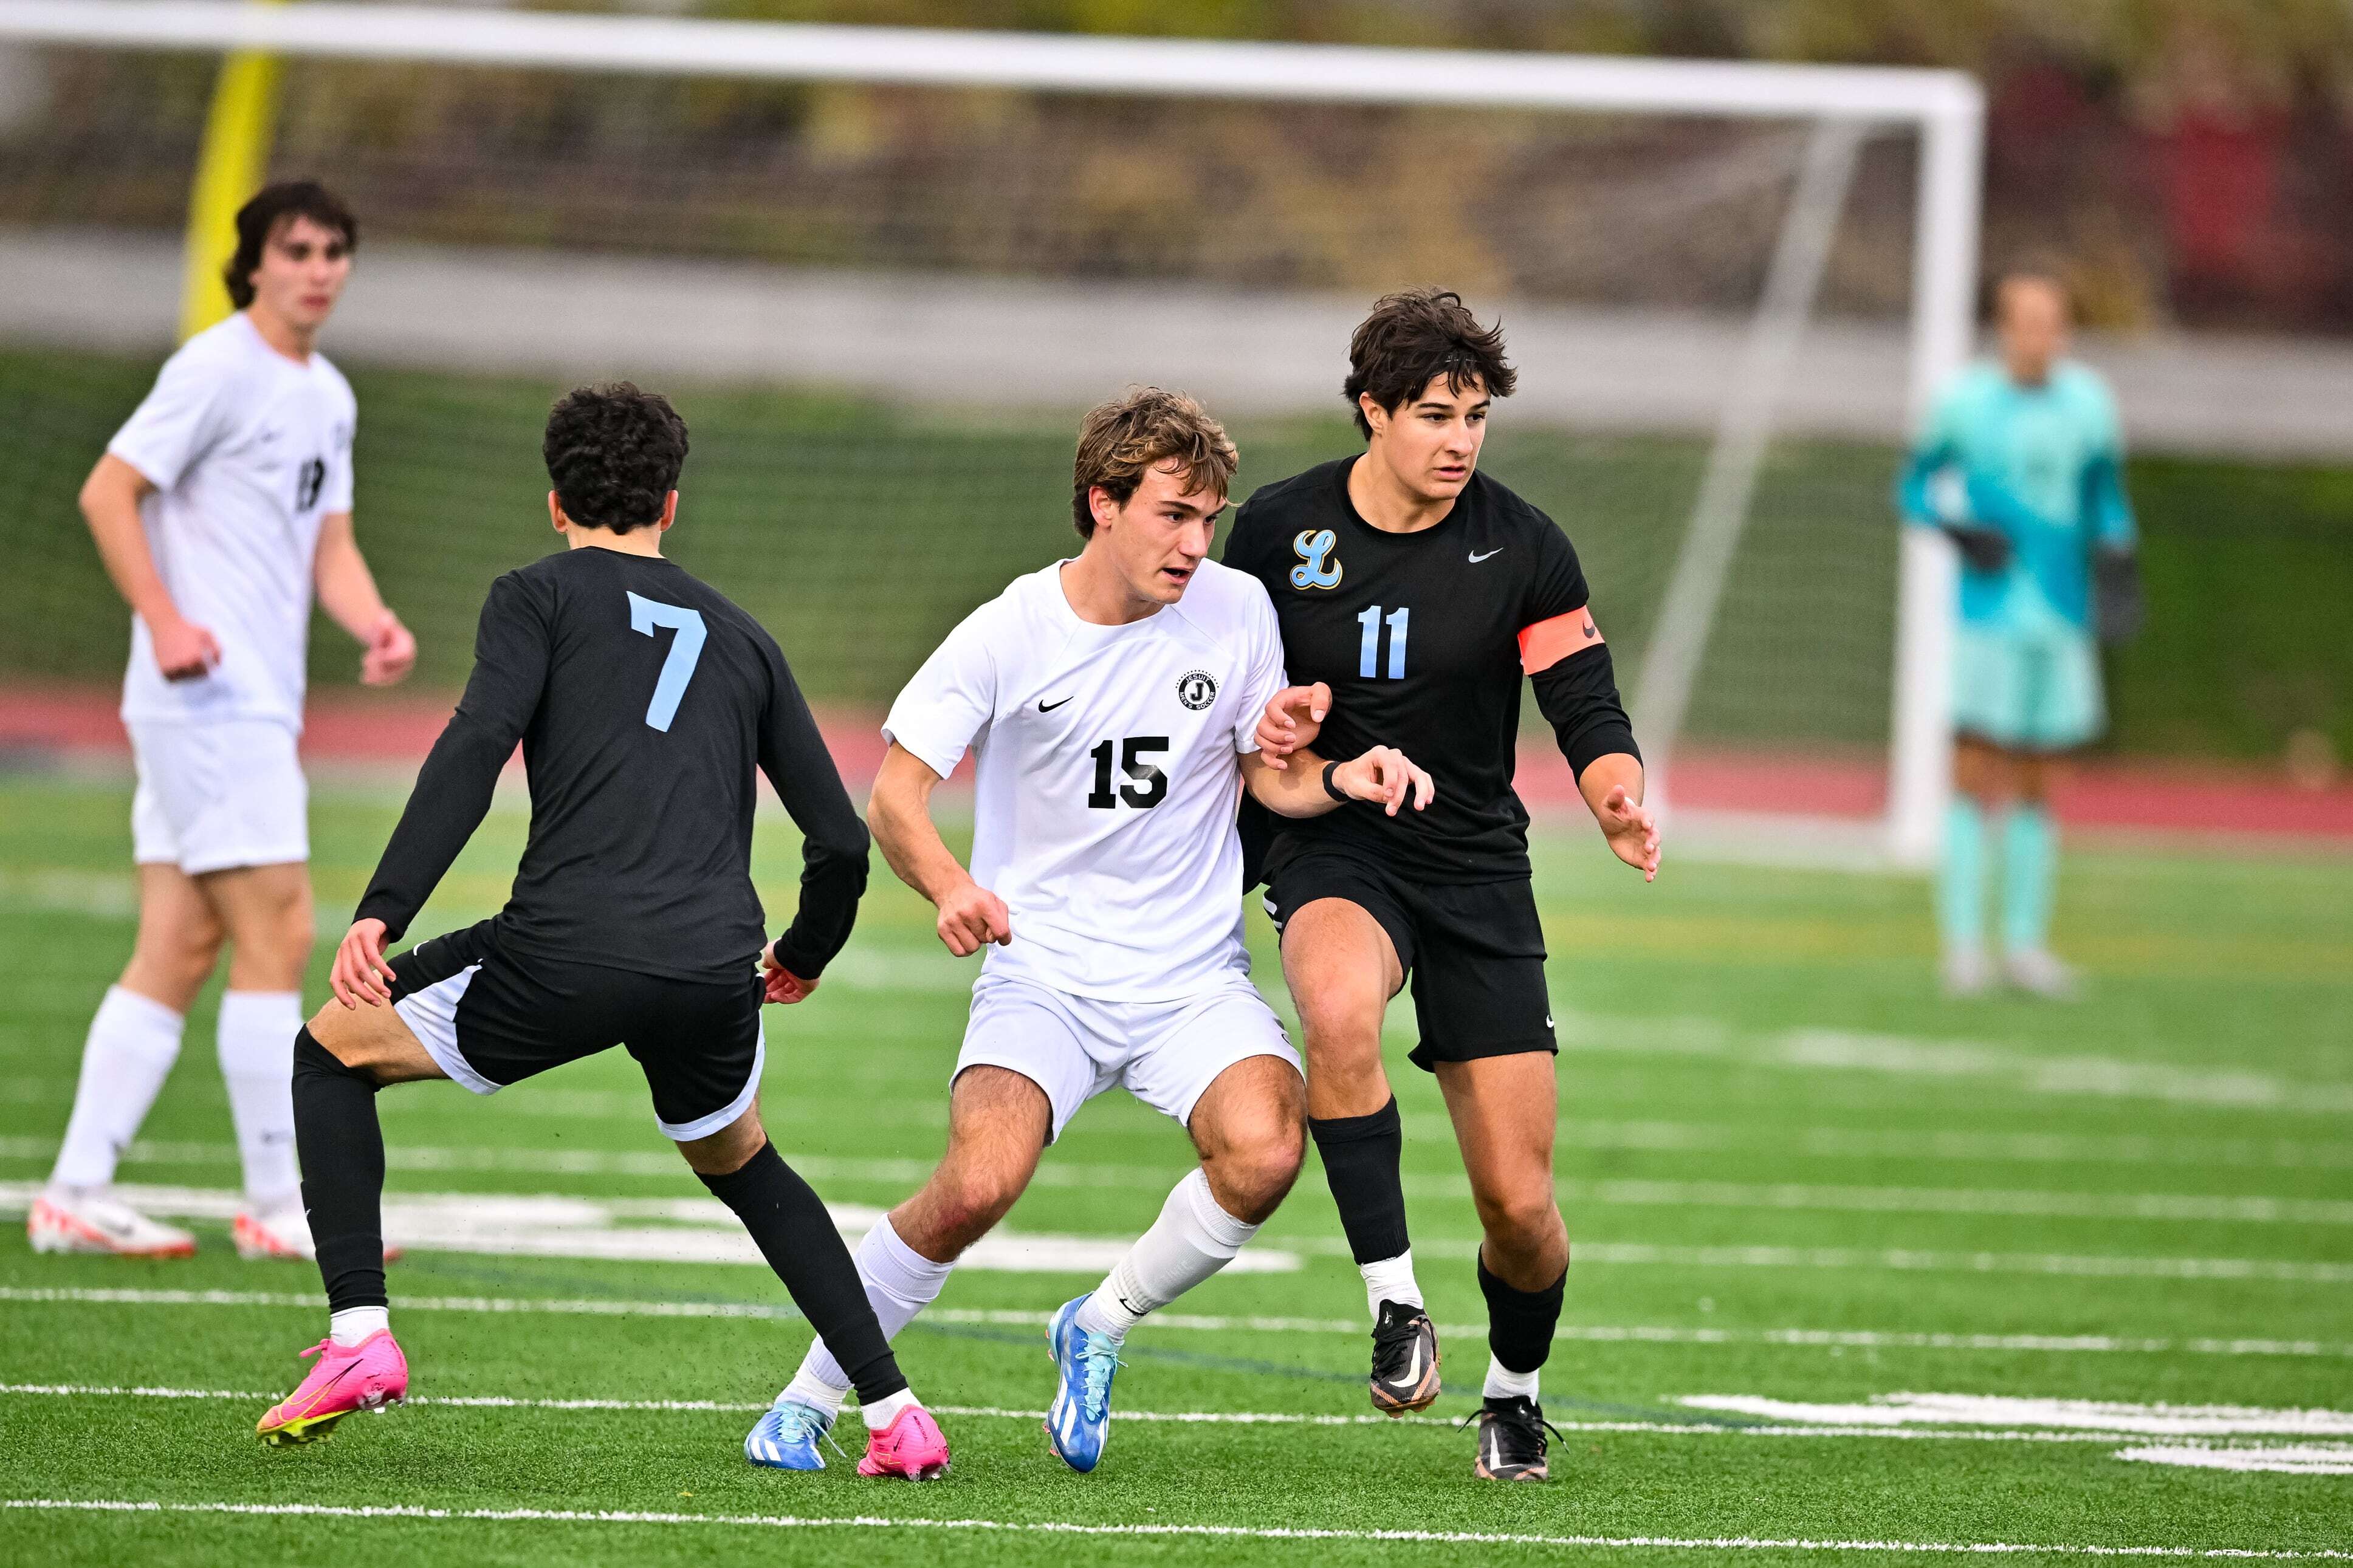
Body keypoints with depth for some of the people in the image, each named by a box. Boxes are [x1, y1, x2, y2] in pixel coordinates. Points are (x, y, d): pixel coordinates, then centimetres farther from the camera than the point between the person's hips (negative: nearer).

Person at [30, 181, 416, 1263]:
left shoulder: (329, 396, 17)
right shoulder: (218, 369, -9)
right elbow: (107, 492, -12)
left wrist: (374, 624, 0)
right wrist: (165, 622, -22)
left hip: (260, 708, 9)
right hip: (209, 698, -9)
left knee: (179, 951, 7)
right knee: (276, 937, -9)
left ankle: (76, 1195, 9)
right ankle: (278, 1205, -5)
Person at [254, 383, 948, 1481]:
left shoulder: (540, 596, 12)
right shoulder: (740, 637, 24)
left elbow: (476, 747, -7)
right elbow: (841, 841, 22)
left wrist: (379, 915, -13)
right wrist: (803, 959, 42)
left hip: (565, 955, -4)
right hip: (711, 973, 4)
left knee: (333, 1053, 18)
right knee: (740, 1164, 33)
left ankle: (358, 1337, 4)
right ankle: (895, 1414, 22)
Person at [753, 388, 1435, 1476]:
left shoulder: (1235, 612, -1)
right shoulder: (1008, 634, -8)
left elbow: (1266, 774, 11)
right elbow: (895, 795, -7)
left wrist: (1343, 781, -11)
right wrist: (949, 887, -28)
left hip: (1192, 974, 2)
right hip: (1042, 970, -2)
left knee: (1265, 1151, -27)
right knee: (980, 1182, -27)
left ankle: (1099, 1327, 2)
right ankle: (813, 1394, -3)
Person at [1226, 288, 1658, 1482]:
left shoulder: (1523, 547, -4)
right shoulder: (1278, 530, -1)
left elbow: (1587, 710, -4)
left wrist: (1618, 798, -25)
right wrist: (1264, 721, -11)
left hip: (1474, 868, 1)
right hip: (1332, 850, -1)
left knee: (1520, 1204, -2)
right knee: (1339, 1006, -39)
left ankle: (1515, 1390, 28)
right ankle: (1392, 1299, -30)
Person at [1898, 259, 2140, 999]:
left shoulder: (2087, 403, 4)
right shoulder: (1965, 402, -4)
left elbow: (2107, 497, 16)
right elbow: (1915, 488, 5)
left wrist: (2116, 558, -1)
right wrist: (1962, 533, -12)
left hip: (2062, 615, 3)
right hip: (1989, 611, -3)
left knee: (2033, 782, 9)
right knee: (1975, 774, -9)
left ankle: (2025, 943, 16)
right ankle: (1963, 943, -7)